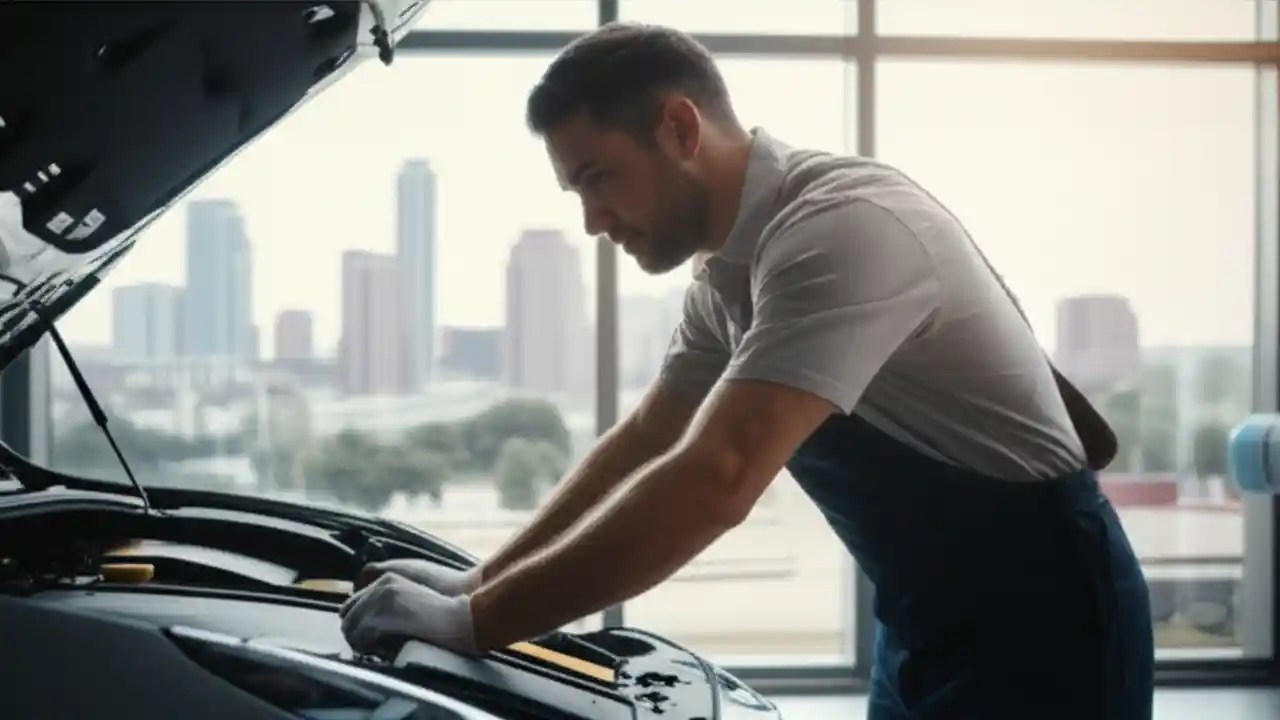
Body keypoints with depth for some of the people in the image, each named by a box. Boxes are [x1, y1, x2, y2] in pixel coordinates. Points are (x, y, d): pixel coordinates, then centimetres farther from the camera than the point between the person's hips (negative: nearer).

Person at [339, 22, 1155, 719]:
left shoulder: (841, 225, -25)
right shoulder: (730, 271, 6)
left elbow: (712, 484, -32)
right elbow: (644, 442, 17)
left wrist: (476, 621, -26)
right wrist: (480, 582, 9)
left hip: (1039, 617, -9)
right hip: (931, 620, 9)